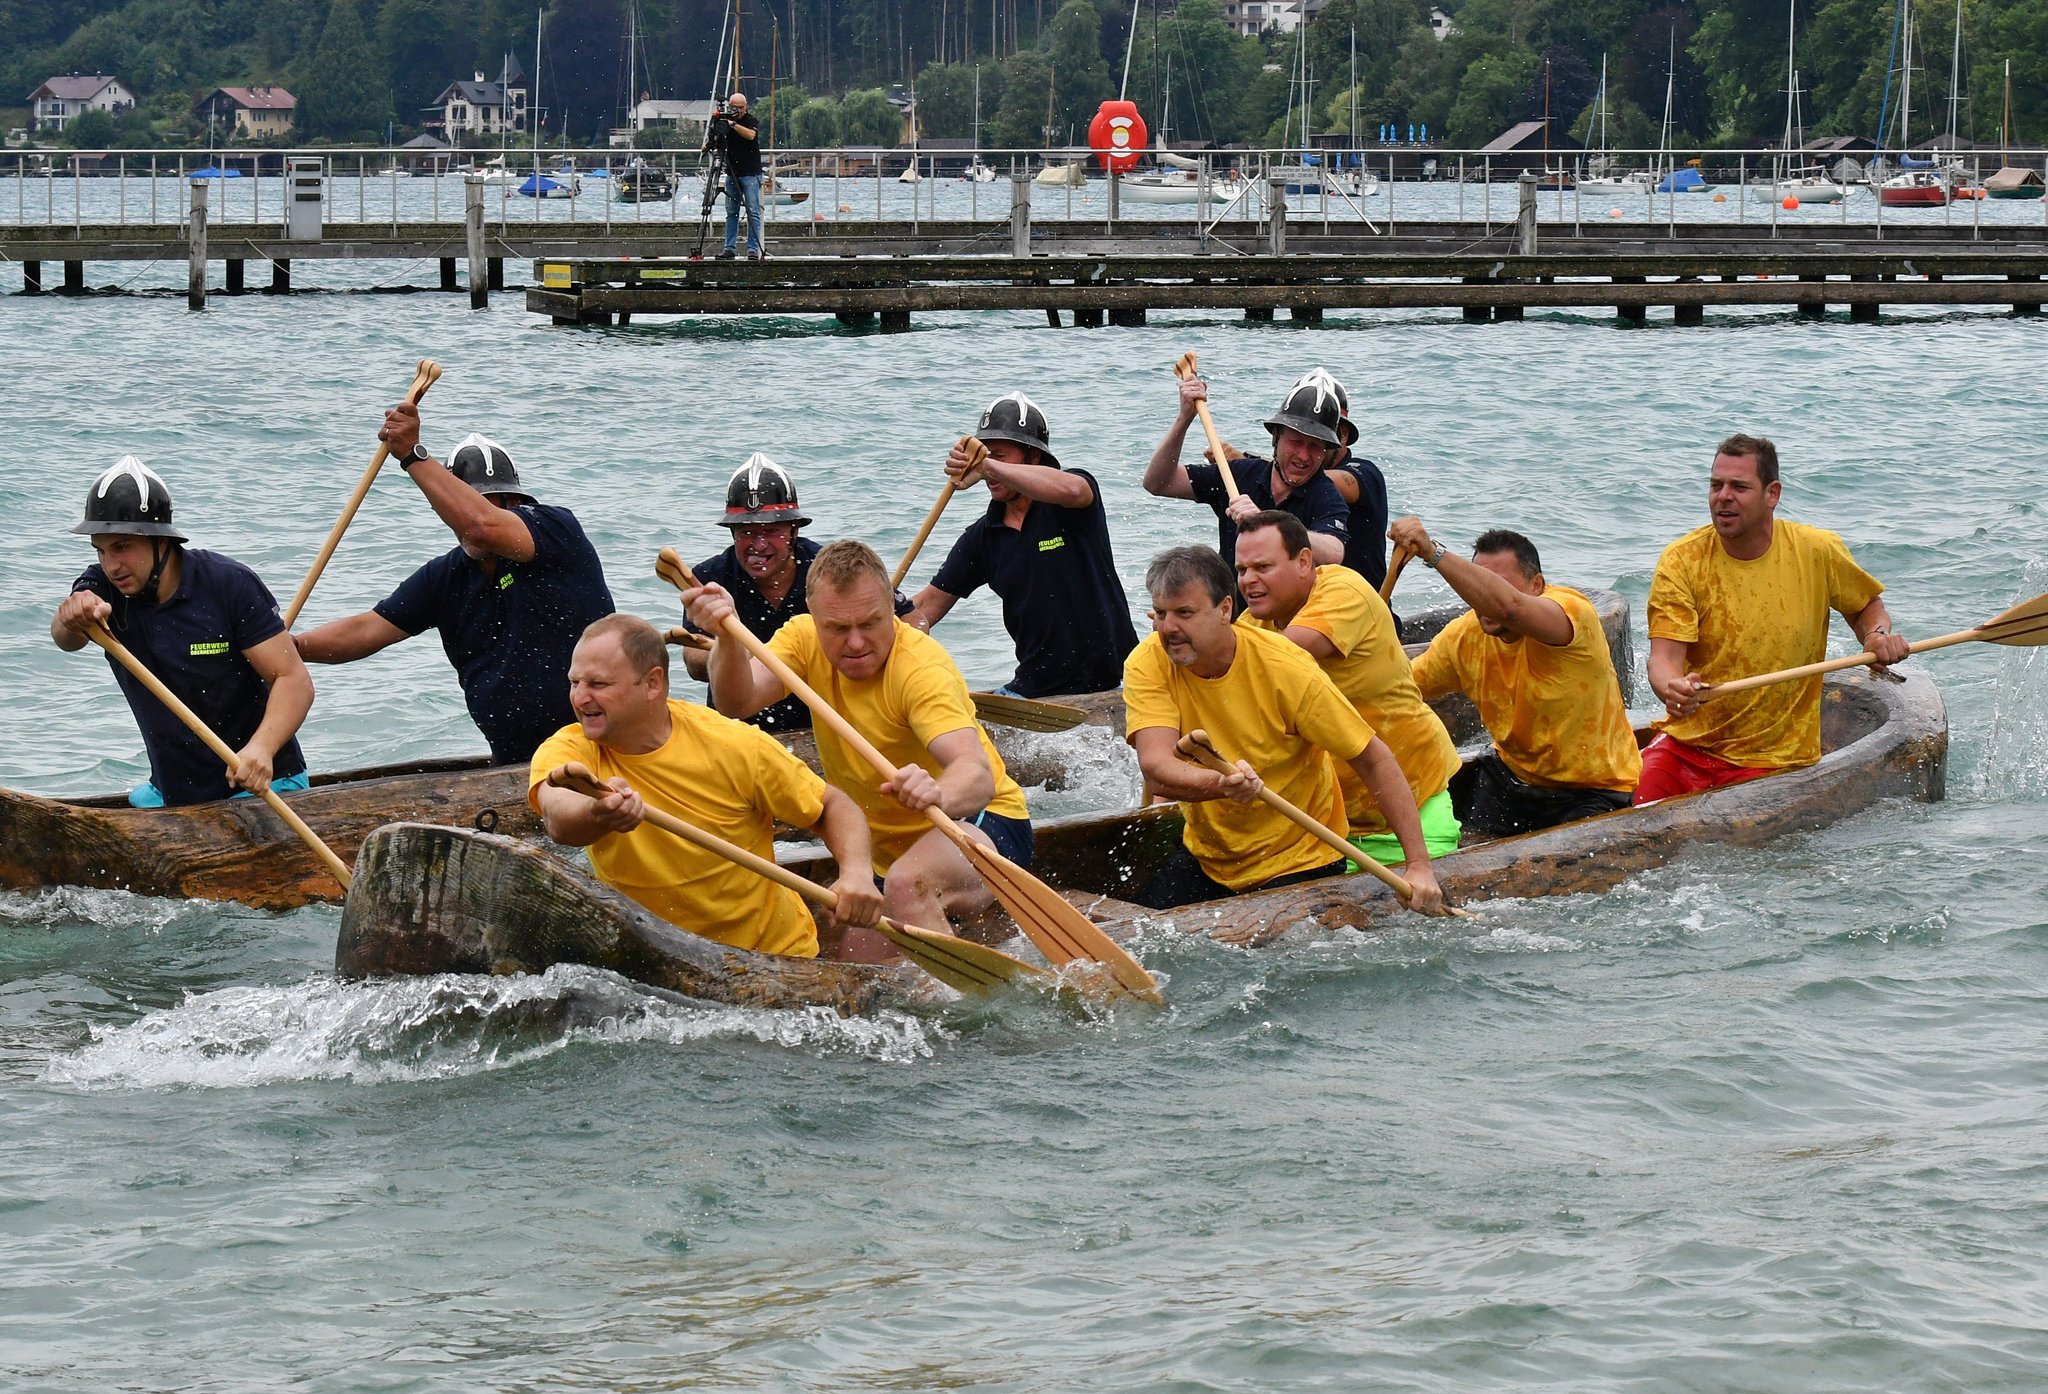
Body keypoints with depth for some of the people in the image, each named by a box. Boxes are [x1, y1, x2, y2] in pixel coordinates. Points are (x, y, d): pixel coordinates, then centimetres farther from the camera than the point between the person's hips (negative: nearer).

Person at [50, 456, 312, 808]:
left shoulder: (229, 584, -12)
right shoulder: (101, 588, -1)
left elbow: (294, 680, -15)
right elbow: (67, 639, -22)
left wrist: (262, 748, -34)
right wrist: (72, 619, -47)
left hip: (261, 789, -4)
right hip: (172, 796, 4)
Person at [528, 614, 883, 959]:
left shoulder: (736, 748, -10)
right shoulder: (566, 751, -8)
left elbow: (833, 806, 2)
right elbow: (558, 817, -31)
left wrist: (856, 872, -19)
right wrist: (598, 813, -55)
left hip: (774, 956, -2)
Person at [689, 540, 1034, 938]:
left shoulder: (922, 669, -24)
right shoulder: (806, 640, -5)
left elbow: (979, 775, -38)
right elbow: (739, 702, -22)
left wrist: (939, 795, -62)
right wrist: (728, 637, -43)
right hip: (888, 851, 8)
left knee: (907, 884, -36)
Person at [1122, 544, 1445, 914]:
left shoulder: (1286, 669, -23)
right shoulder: (1148, 665, -15)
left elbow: (1374, 759, -16)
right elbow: (1156, 771, -29)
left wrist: (1419, 863, -22)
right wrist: (1220, 784, -51)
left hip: (1297, 863, -3)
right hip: (1205, 854, 3)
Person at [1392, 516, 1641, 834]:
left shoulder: (1571, 610, -23)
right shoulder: (1464, 635, -3)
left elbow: (1508, 605, -45)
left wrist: (1433, 552, -51)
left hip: (1595, 788, -6)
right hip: (1513, 773, 6)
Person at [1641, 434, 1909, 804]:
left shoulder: (1818, 552, -1)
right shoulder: (1681, 562, -4)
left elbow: (1865, 604, 20)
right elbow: (1664, 656, -14)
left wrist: (1880, 635, -3)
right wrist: (1673, 688, -38)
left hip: (1773, 759, 0)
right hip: (1686, 743, 0)